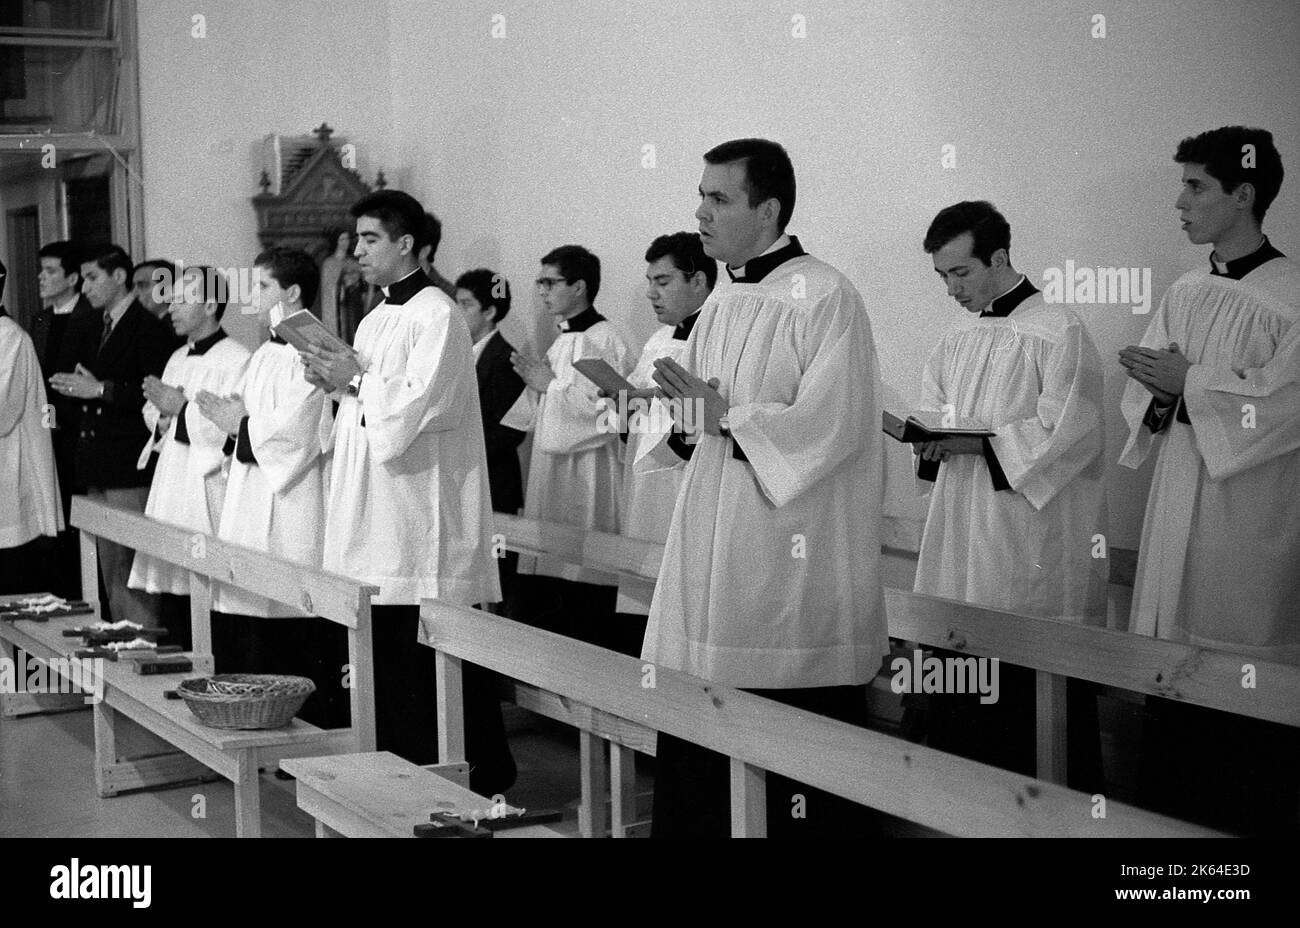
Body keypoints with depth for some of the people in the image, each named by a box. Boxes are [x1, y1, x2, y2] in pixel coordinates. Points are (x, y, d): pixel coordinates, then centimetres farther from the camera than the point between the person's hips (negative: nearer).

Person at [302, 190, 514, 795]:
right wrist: (337, 384, 3)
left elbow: (417, 405, -19)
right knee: (383, 650, 11)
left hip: (421, 507, -9)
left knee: (433, 657, -4)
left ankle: (486, 775, 6)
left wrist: (356, 381, -8)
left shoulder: (436, 316, -10)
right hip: (373, 510, 9)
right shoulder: (374, 320, 17)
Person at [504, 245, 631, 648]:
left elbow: (607, 410, -19)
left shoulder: (604, 338, -11)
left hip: (586, 475, -9)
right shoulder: (561, 339, 17)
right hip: (551, 473, 9)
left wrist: (552, 383, -12)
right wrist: (536, 381, 8)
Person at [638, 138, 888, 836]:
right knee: (694, 769, 11)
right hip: (713, 556, 8)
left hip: (792, 565, -8)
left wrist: (723, 414, -19)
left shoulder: (826, 299, -10)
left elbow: (828, 428, -19)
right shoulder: (722, 303, 14)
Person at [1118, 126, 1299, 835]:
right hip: (1179, 507, 6)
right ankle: (1166, 810, 19)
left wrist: (1190, 384, -11)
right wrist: (1165, 397, -11)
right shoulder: (1185, 294, 12)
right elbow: (1142, 397, 11)